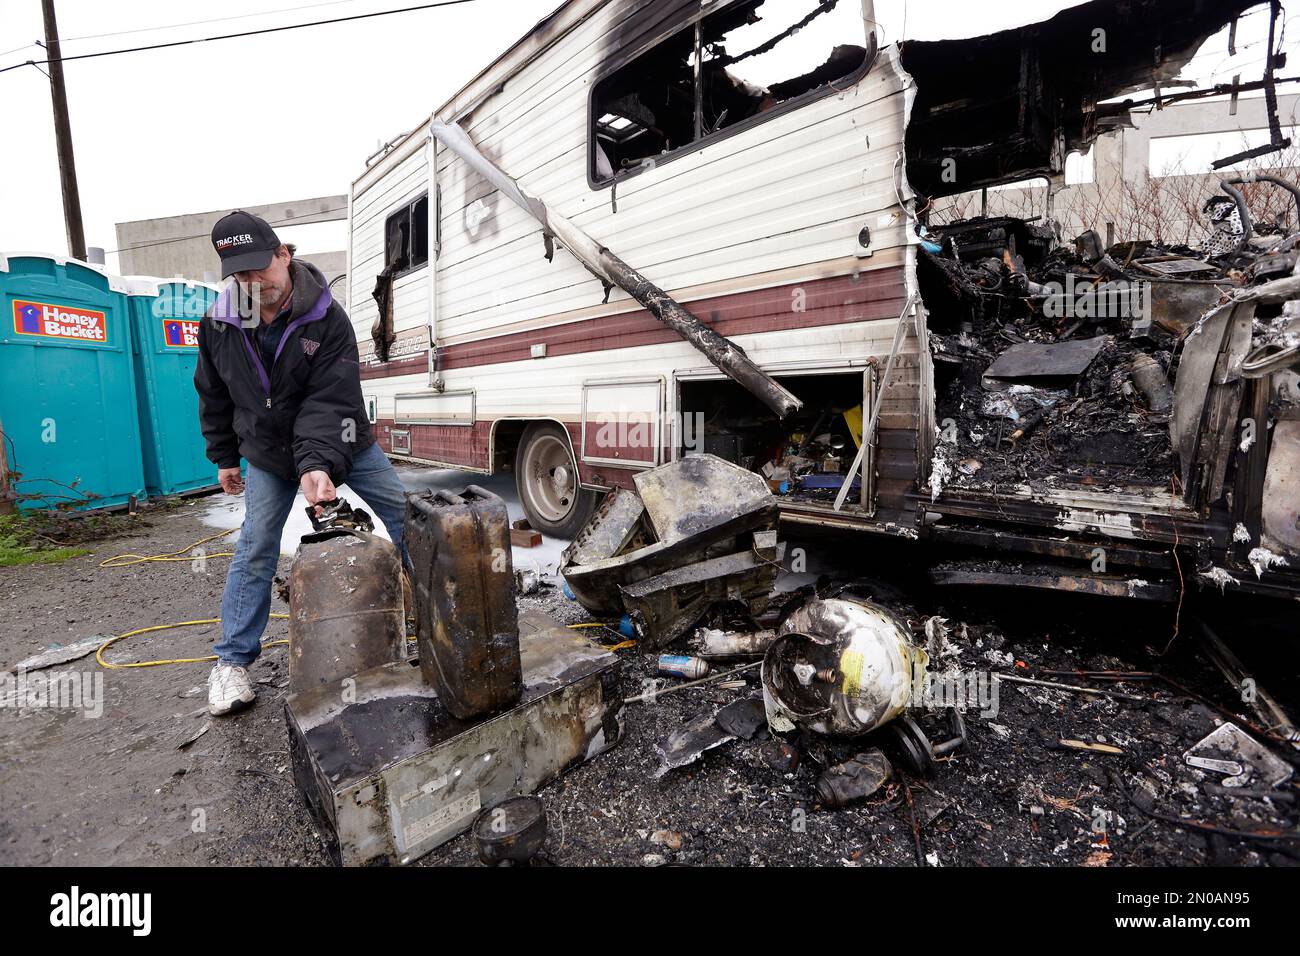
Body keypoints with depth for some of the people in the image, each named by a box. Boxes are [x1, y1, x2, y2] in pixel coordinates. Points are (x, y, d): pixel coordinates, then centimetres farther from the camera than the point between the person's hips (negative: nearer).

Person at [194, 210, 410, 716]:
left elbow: (331, 401, -29)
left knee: (404, 514, 0)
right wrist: (223, 457, 8)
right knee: (256, 548, 1)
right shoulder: (219, 322, -10)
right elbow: (214, 395, 5)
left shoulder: (327, 317, -22)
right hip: (268, 451, 2)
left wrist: (318, 464, -41)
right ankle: (232, 660, 15)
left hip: (339, 441, -1)